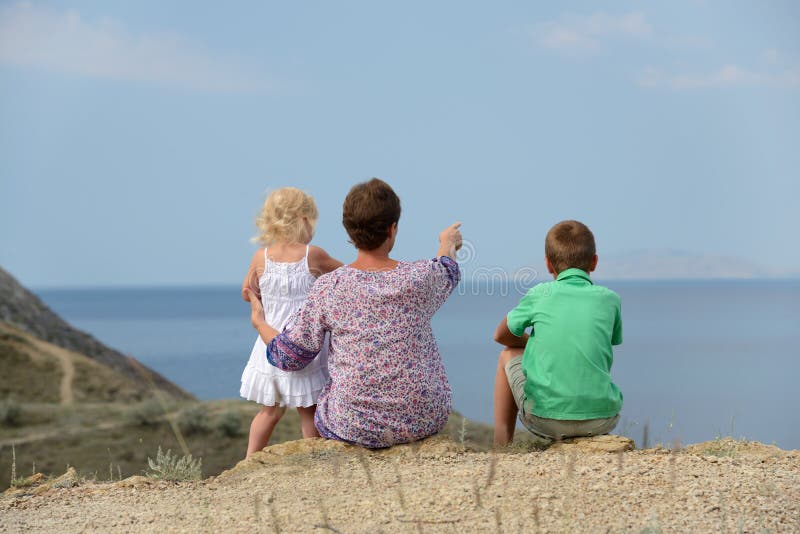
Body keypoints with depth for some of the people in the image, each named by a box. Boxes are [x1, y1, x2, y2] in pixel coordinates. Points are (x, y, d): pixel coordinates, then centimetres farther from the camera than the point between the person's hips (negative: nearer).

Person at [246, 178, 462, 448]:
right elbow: (448, 272, 16)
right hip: (425, 421, 1)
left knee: (323, 406, 34)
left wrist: (259, 322, 17)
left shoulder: (329, 287, -14)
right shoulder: (422, 277, -11)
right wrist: (447, 245, 40)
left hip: (357, 427, -1)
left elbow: (289, 356, -4)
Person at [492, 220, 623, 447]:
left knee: (508, 356, 26)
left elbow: (502, 336, 18)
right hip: (601, 419, 3)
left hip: (546, 419, -2)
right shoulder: (609, 299, 6)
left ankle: (501, 446, 26)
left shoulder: (540, 294, 2)